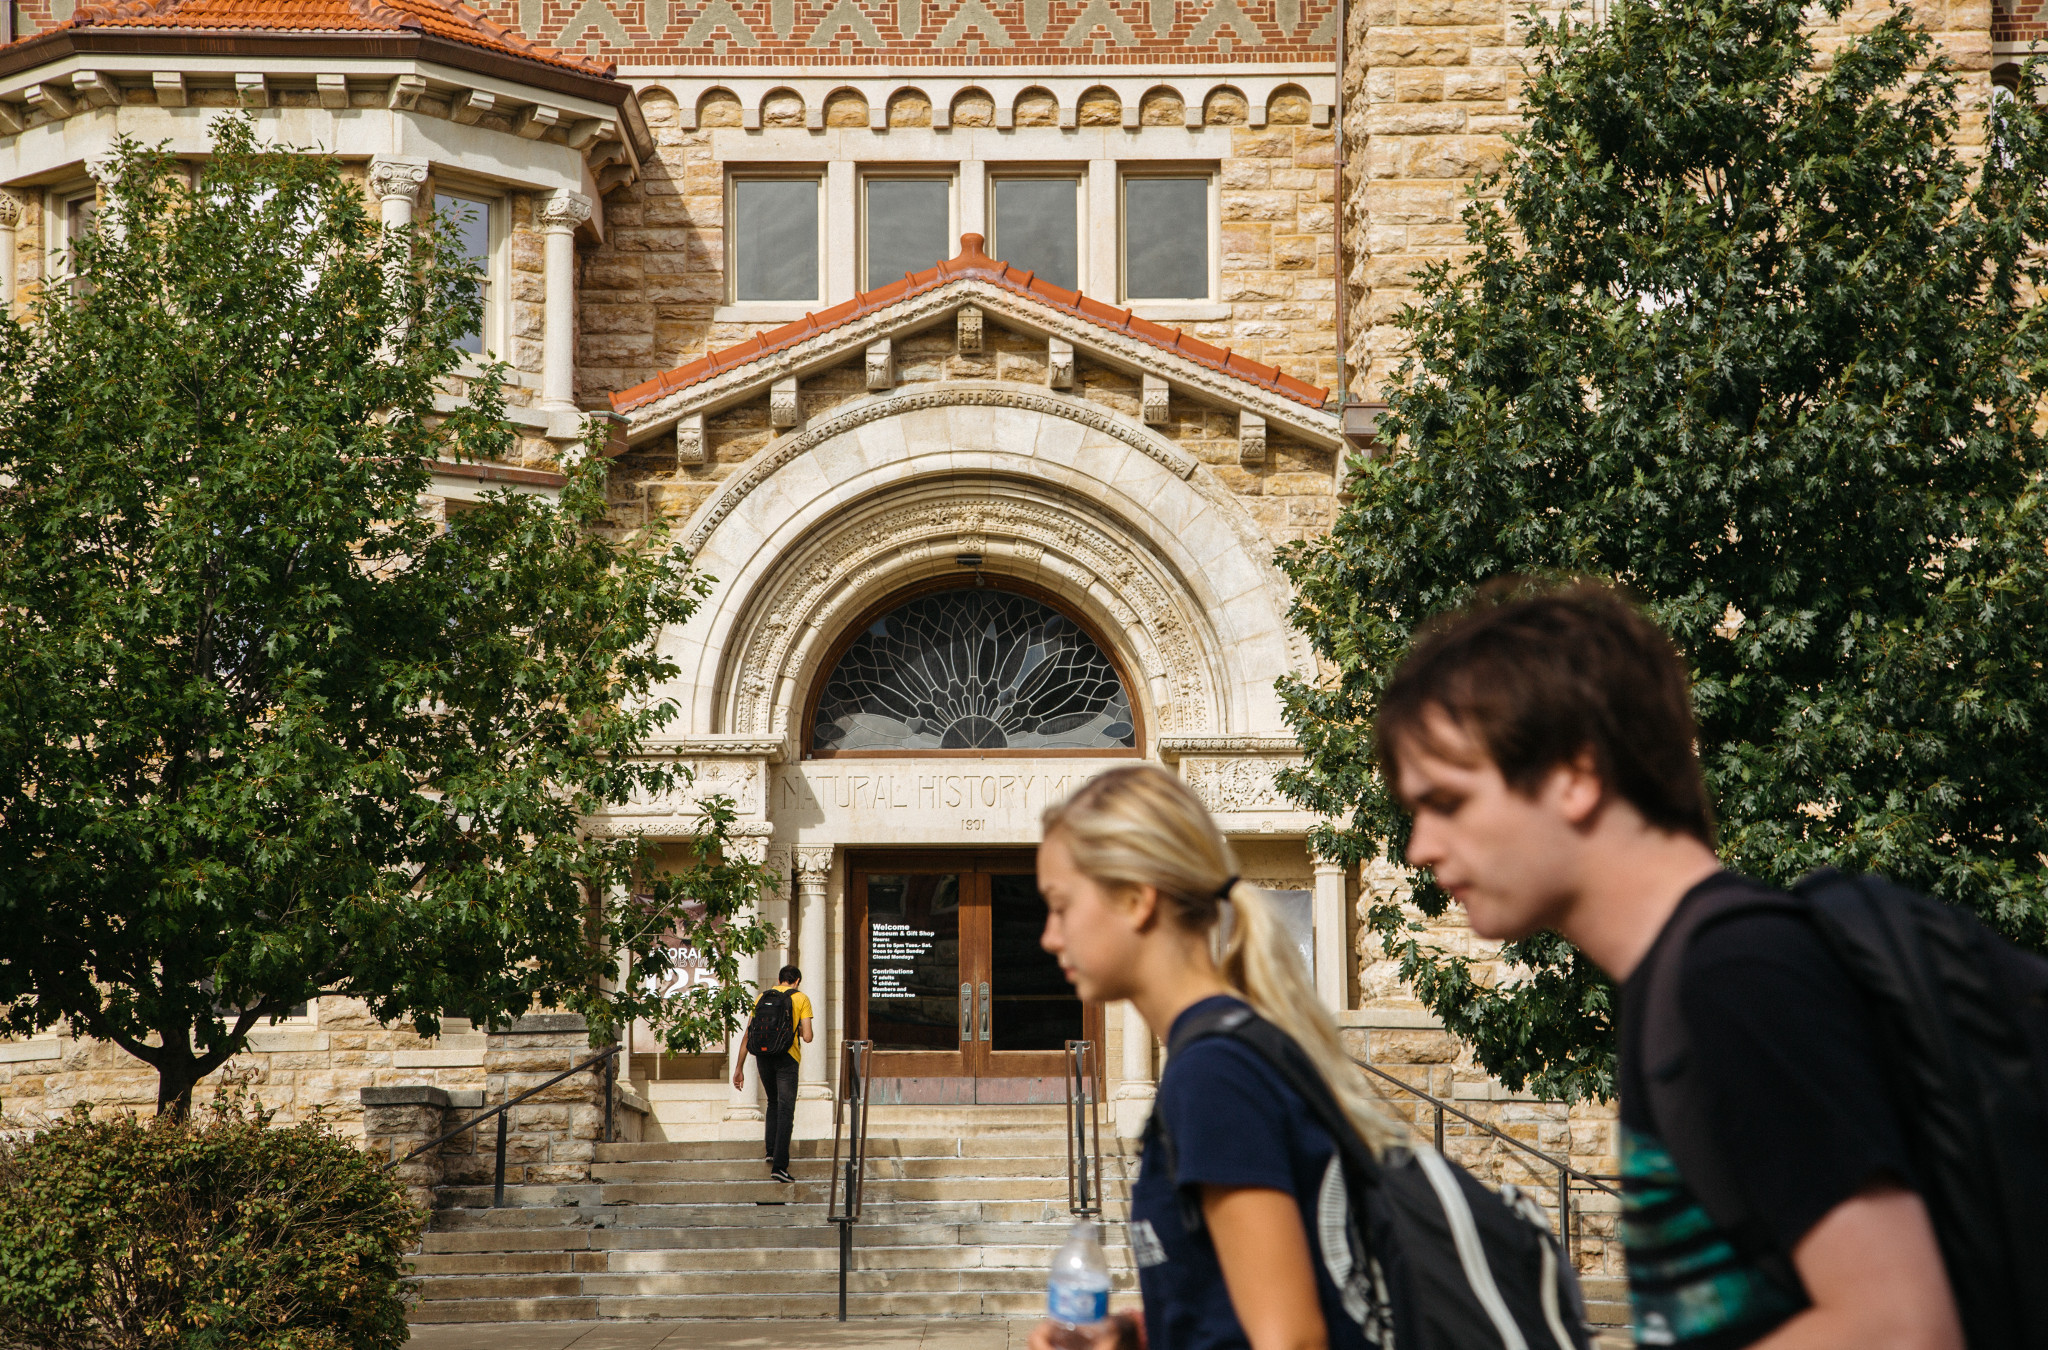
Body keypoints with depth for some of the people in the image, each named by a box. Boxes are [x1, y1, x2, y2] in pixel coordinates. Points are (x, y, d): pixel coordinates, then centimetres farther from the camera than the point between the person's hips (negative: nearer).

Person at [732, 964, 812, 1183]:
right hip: (787, 1057, -4)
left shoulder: (763, 997, 13)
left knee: (772, 1103, 25)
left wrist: (739, 1068, 12)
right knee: (785, 1110, -2)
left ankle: (772, 1150, 18)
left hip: (763, 1056, 4)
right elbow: (807, 1036, -5)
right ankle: (779, 1164, -10)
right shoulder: (801, 998, 4)